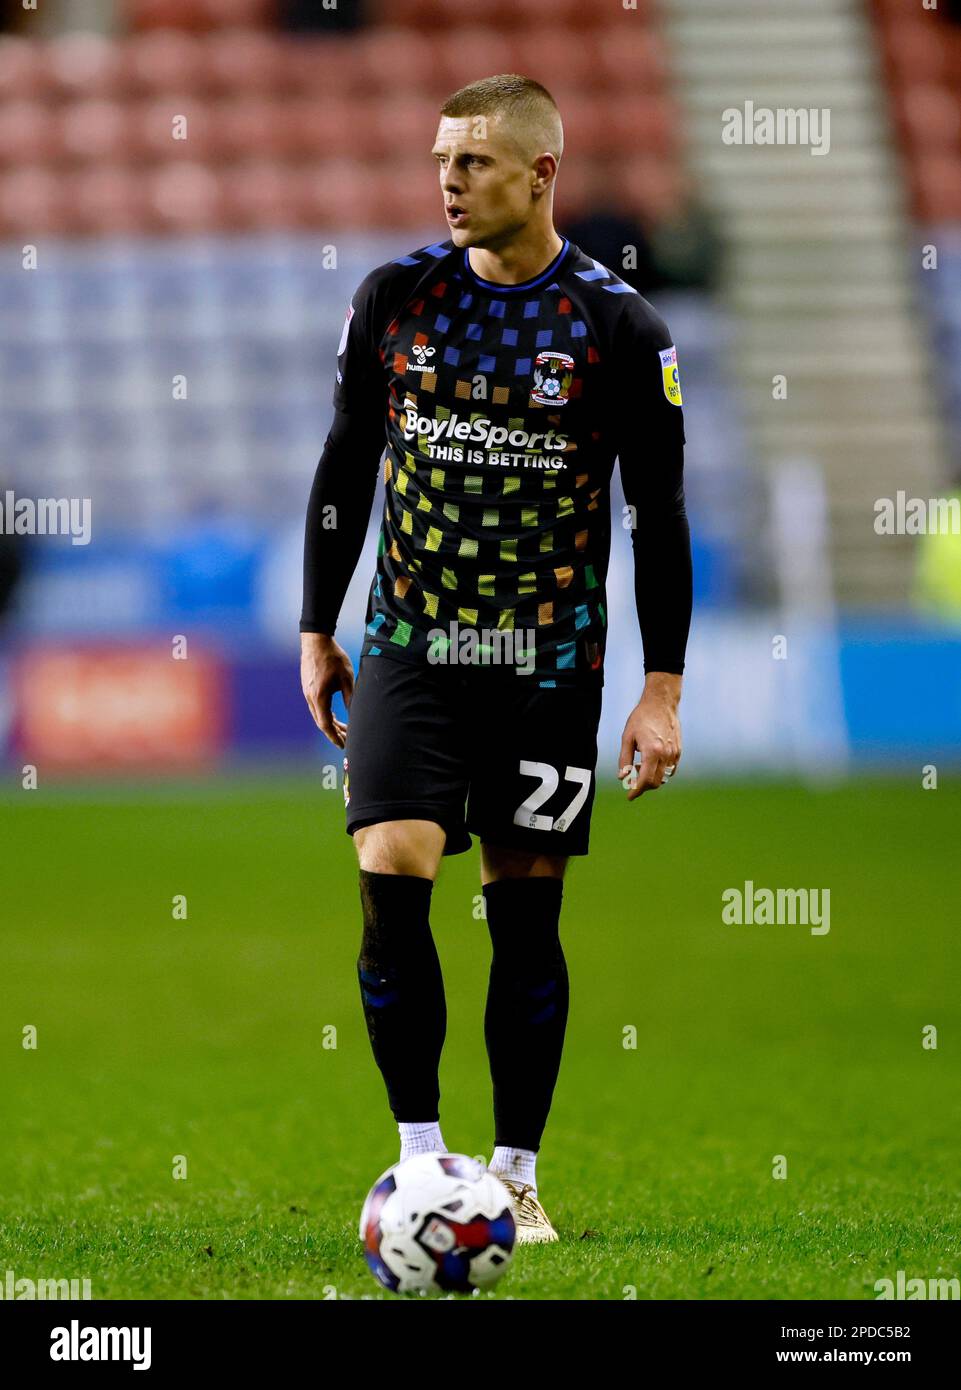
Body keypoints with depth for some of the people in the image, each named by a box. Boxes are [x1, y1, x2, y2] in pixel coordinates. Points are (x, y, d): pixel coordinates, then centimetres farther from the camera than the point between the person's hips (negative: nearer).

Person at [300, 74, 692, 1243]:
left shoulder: (620, 329, -5)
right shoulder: (395, 298, 2)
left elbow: (658, 516, -1)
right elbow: (345, 467, 11)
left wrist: (663, 688, -4)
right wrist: (316, 634, 11)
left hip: (548, 662, -1)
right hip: (408, 650, 1)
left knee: (526, 915, 3)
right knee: (391, 883, -13)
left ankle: (515, 1176, 14)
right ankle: (421, 1157, -3)